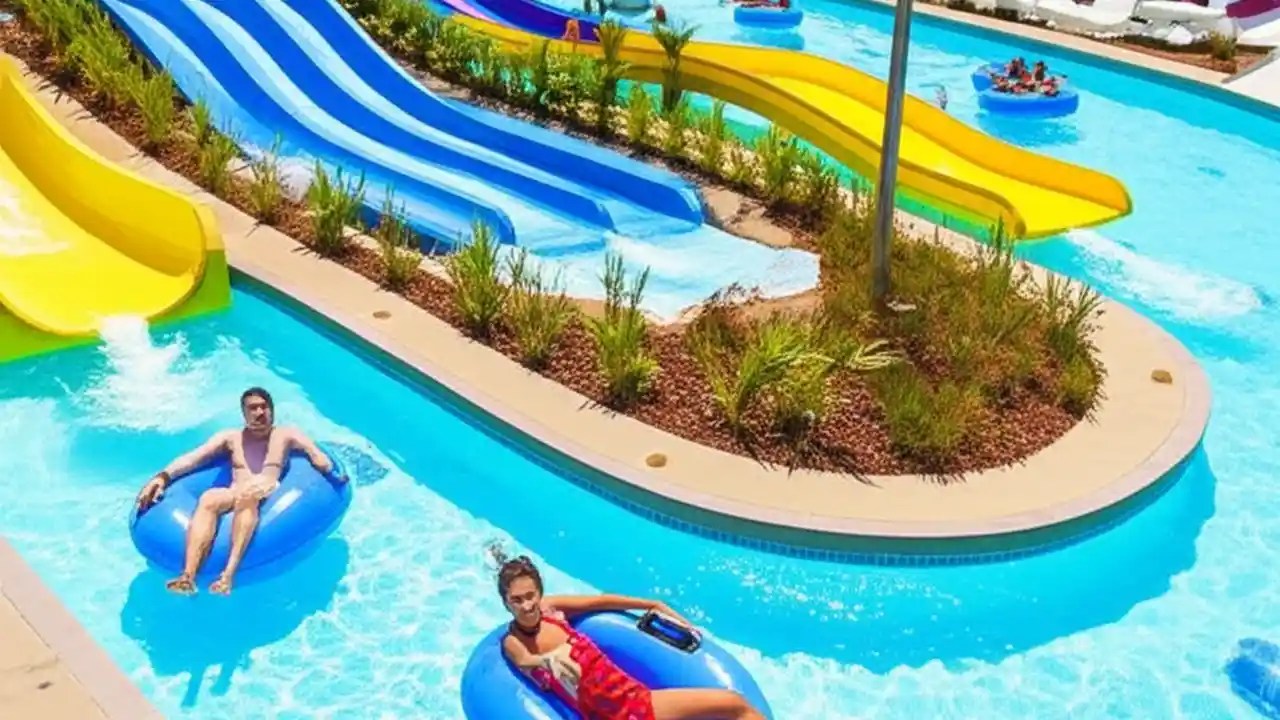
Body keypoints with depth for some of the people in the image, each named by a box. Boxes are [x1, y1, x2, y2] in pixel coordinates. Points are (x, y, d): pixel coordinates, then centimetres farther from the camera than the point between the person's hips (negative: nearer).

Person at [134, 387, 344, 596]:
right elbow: (192, 458, 14)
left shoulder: (286, 435, 20)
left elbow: (317, 455, 5)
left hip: (270, 499, -2)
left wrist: (334, 473, -16)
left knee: (249, 496, -39)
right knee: (207, 499, -33)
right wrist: (163, 476, -2)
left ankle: (228, 574, -57)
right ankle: (188, 576, -52)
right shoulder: (231, 437, 25)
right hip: (233, 496, 3)